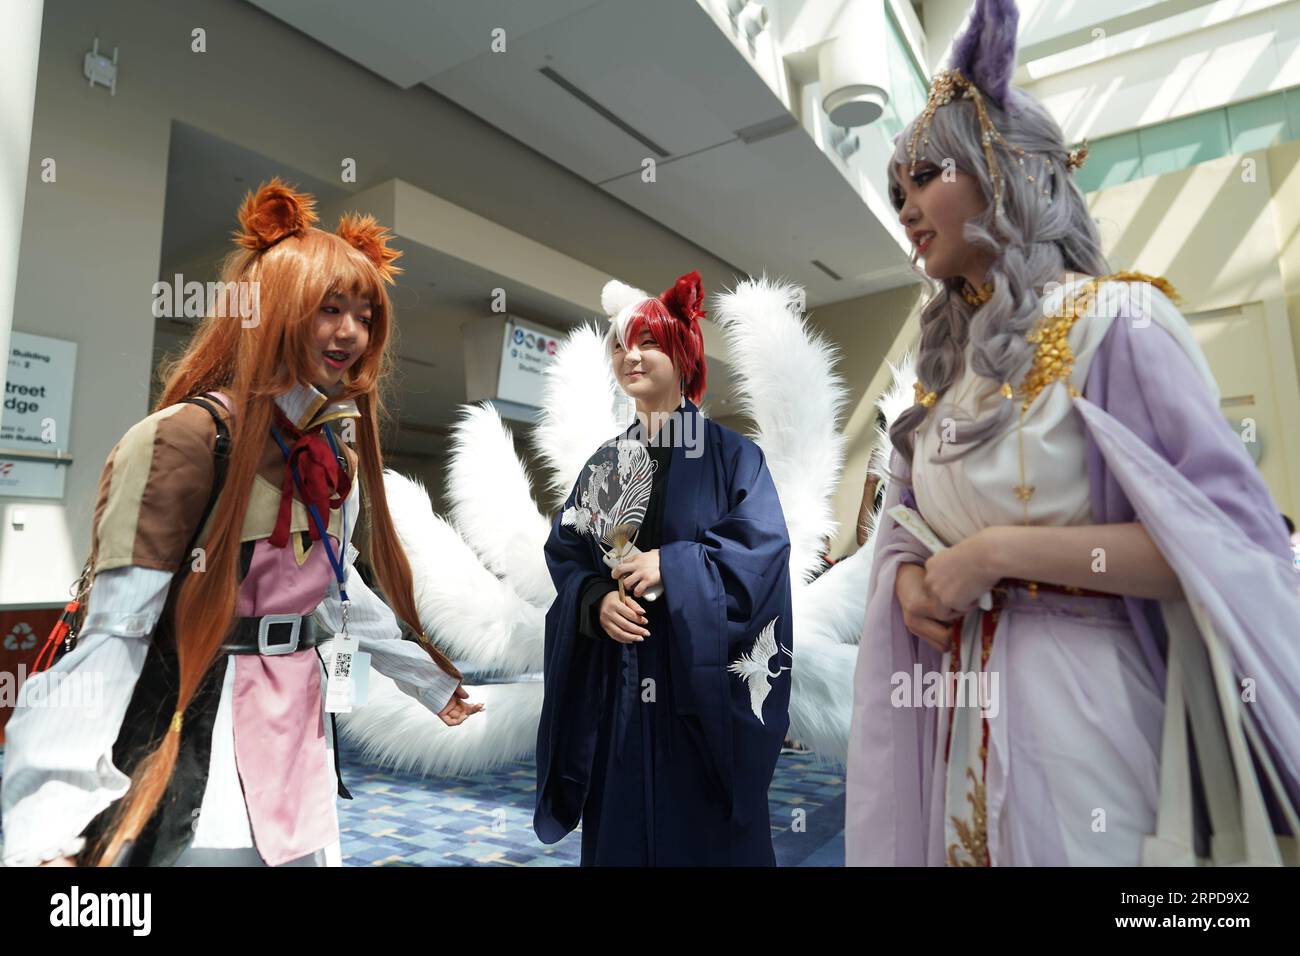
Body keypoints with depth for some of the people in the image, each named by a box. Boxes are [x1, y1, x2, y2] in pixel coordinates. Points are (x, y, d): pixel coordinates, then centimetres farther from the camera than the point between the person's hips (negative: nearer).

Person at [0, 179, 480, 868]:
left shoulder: (340, 446, 5)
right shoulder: (186, 436, -18)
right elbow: (113, 632, -19)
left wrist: (428, 679, 21)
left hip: (300, 726, 7)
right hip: (193, 739, -7)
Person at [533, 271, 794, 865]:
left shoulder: (731, 454, -2)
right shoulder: (605, 463, 10)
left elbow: (763, 547, -12)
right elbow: (564, 551, 7)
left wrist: (671, 565, -20)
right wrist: (596, 600, -12)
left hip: (703, 679, -3)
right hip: (616, 682, 4)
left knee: (707, 828, 7)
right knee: (621, 825, 11)